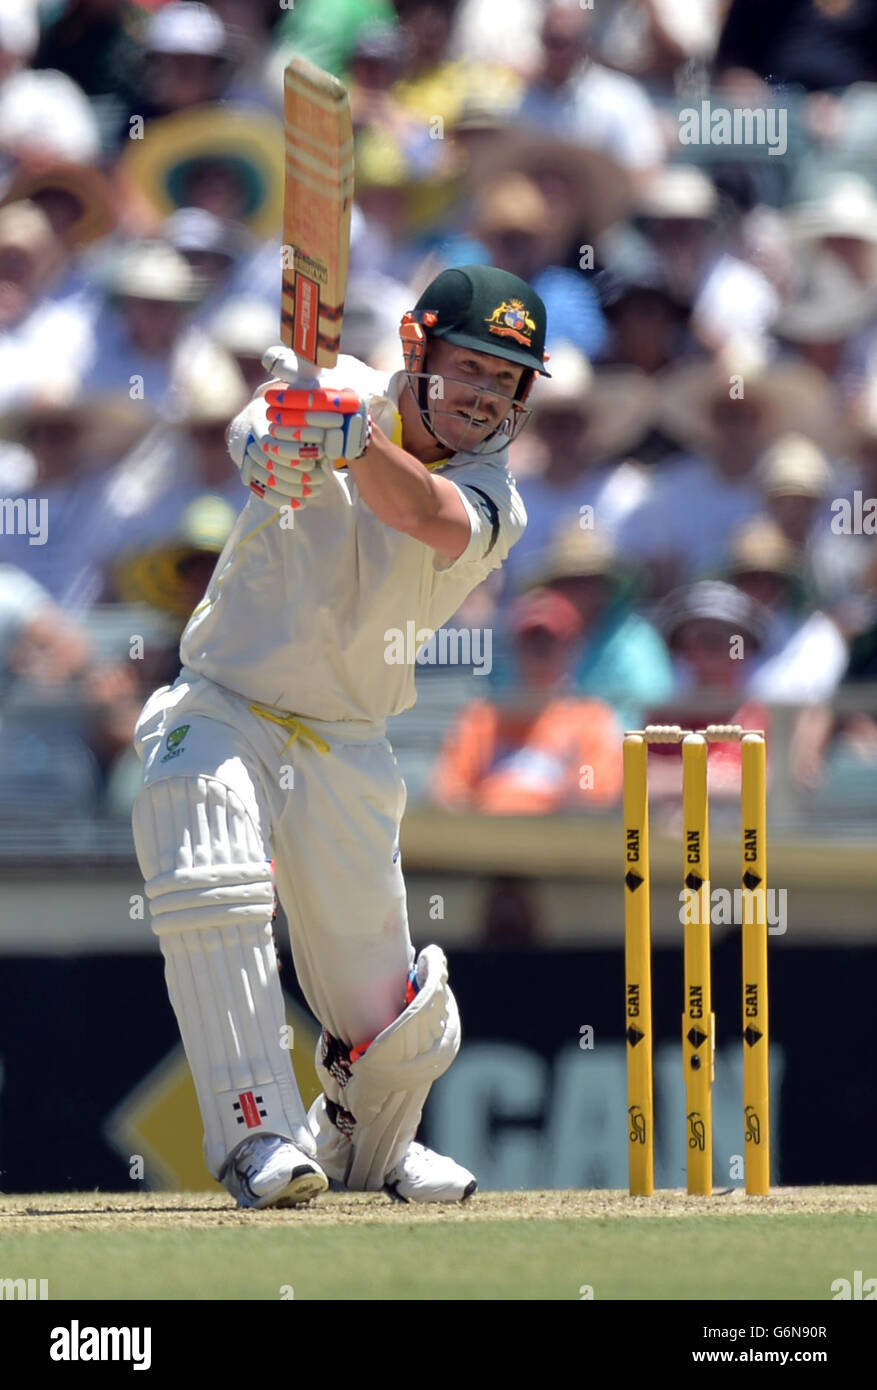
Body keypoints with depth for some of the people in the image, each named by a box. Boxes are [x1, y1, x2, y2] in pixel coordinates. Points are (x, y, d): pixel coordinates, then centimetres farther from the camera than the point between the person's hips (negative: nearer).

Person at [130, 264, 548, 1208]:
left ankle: (364, 1140, 37)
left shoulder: (493, 502, -8)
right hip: (218, 709, -2)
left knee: (400, 1029, 3)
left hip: (344, 746, 2)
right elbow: (257, 426, -26)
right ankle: (261, 1138, -33)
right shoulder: (345, 392, -5)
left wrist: (349, 438, -51)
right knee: (211, 886, -32)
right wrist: (267, 440, -52)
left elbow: (428, 515, -32)